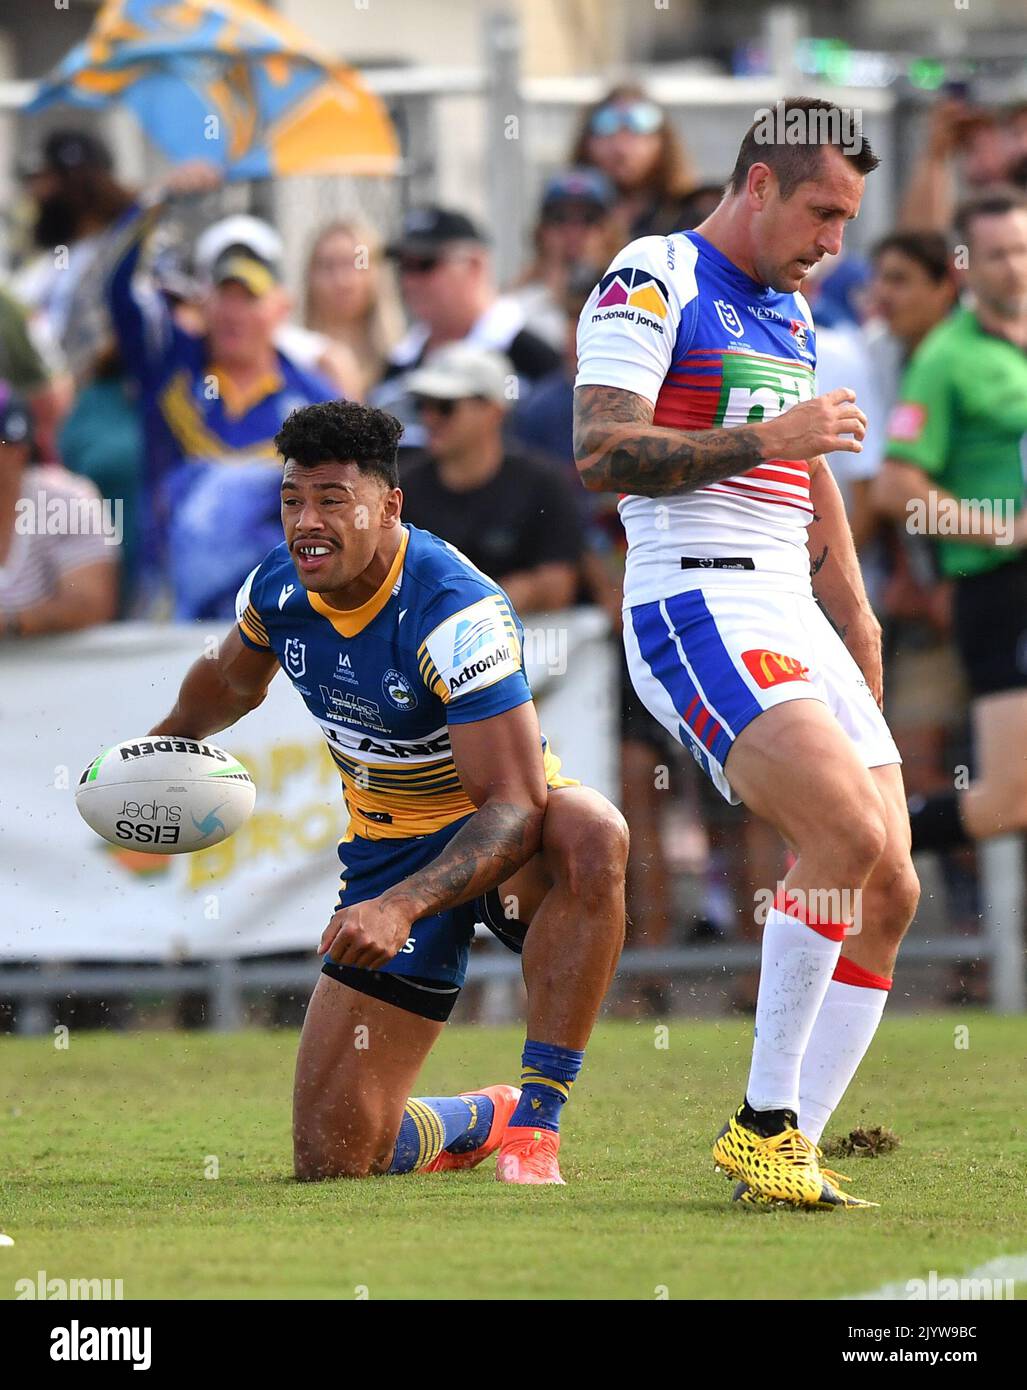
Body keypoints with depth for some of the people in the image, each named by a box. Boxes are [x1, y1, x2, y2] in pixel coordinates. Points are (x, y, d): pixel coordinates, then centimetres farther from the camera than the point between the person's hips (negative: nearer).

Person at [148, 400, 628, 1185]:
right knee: (329, 1158, -3)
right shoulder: (278, 591, -8)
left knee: (589, 832, -45)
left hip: (500, 840, -5)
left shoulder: (456, 612, -28)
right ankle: (478, 1119, 32)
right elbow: (232, 681, 20)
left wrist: (403, 906, -46)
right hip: (387, 849, 5)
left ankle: (534, 1124, -35)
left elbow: (516, 805, -35)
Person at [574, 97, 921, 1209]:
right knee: (849, 834, -26)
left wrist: (856, 617, 33)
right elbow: (599, 454, -14)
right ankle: (764, 1124, -16)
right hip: (698, 606, -9)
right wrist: (763, 438, -17)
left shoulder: (793, 317, 22)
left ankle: (797, 1152, 2)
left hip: (792, 614, 9)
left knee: (888, 893, -2)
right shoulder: (652, 283, -4)